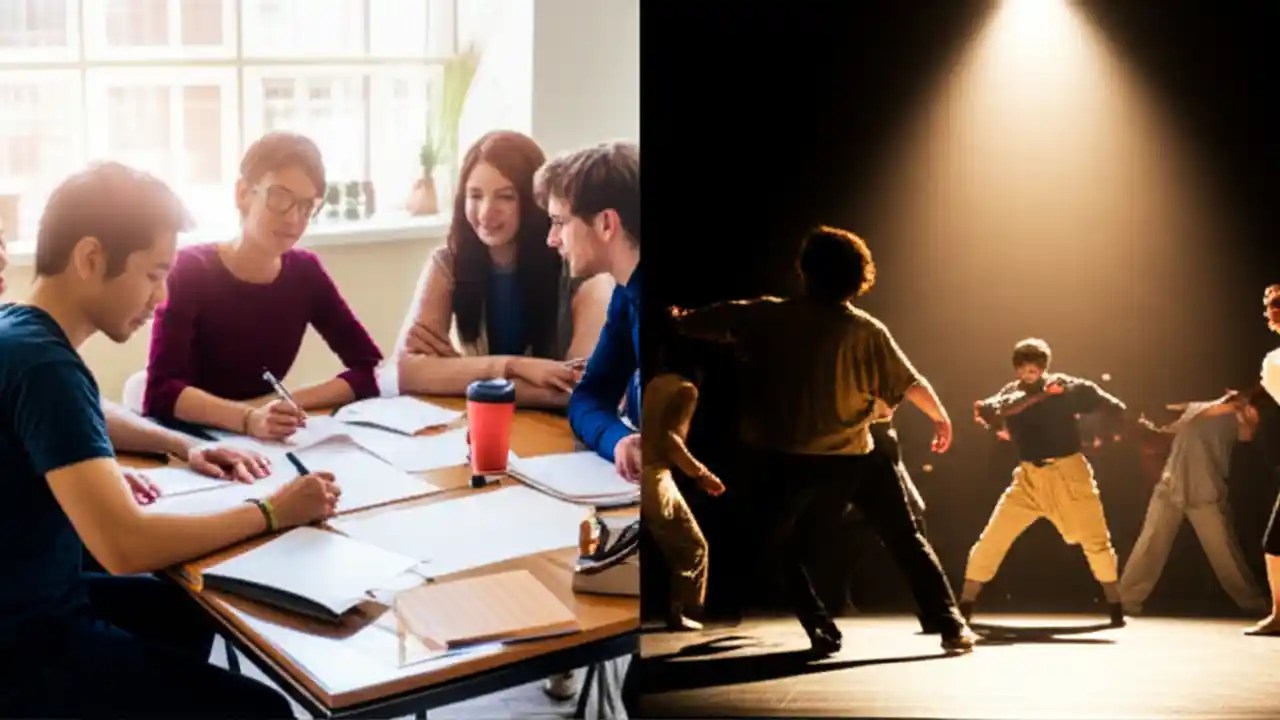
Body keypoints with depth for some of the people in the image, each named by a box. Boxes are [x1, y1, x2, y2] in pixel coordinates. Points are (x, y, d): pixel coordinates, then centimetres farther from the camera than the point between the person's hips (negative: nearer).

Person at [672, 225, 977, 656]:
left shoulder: (768, 317, -4)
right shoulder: (865, 330, -5)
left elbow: (700, 322, 4)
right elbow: (912, 384, -3)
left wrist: (679, 319, 27)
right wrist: (941, 418, 15)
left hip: (785, 461, 0)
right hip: (853, 458, 0)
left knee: (782, 549, 21)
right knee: (906, 540, 13)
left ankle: (821, 630, 10)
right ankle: (950, 625, 9)